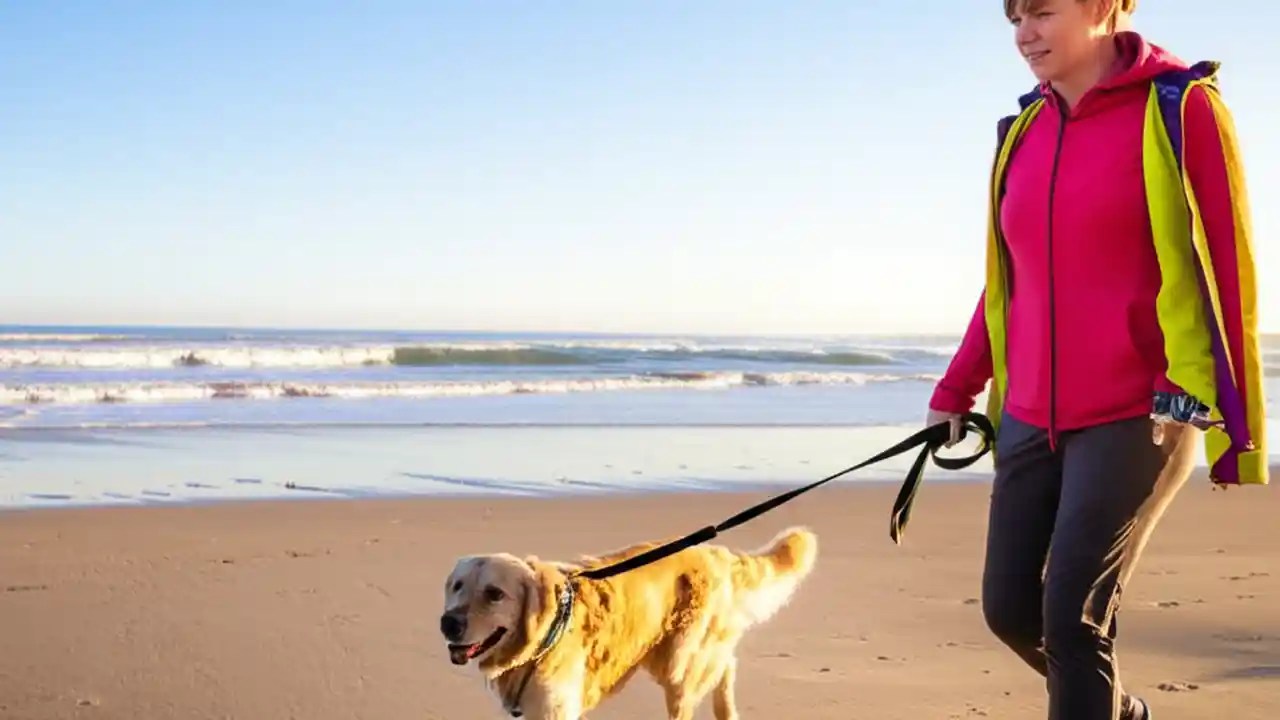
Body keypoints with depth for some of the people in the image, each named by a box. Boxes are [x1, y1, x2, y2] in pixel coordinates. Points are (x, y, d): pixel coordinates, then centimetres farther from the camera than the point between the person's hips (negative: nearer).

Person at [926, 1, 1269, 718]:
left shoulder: (1181, 108, -7)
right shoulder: (1024, 133, 10)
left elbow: (1226, 269, -8)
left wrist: (1214, 413, -14)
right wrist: (956, 392, 13)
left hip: (1137, 415, -6)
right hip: (1031, 416, 6)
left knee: (1074, 615, -9)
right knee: (1010, 607, 8)